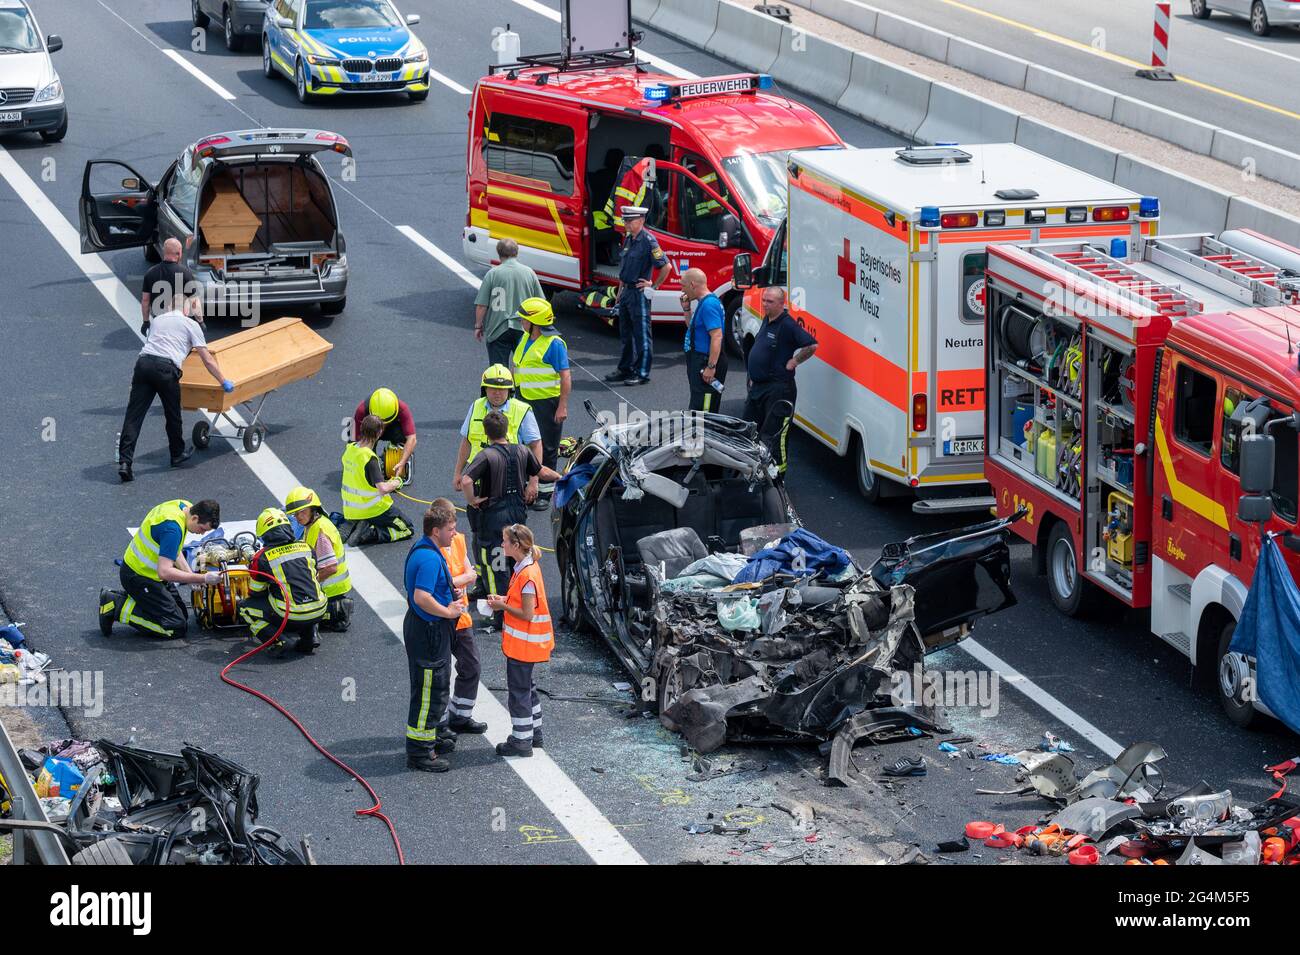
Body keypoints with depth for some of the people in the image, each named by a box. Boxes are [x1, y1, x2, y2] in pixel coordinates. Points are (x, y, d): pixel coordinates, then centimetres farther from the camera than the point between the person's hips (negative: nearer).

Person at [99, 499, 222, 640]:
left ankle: (123, 597, 14)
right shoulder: (172, 528, -31)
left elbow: (174, 551, 14)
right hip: (138, 577, -10)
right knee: (177, 628, -9)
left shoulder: (183, 506, -1)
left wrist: (192, 576, 2)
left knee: (182, 613, 14)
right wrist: (204, 579, -30)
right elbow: (165, 572, -35)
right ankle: (117, 607, -5)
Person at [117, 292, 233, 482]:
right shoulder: (191, 324, 14)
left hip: (143, 362, 4)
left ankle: (124, 461, -10)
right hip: (166, 368, -4)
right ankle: (178, 455, 34)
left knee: (133, 415, -1)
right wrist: (224, 381, 22)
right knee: (173, 415, 16)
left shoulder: (158, 320, 27)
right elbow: (208, 361, 13)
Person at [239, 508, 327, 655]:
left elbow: (255, 593, 9)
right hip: (318, 612, 5)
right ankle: (310, 636, 19)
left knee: (245, 608, 15)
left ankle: (275, 641, 0)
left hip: (290, 617, -5)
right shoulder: (307, 547, 10)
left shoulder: (261, 558, -3)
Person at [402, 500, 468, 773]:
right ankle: (419, 752, 3)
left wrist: (450, 595, 12)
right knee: (429, 692, -3)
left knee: (434, 690, 23)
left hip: (420, 626, 11)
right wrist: (448, 611, -20)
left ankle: (428, 738, 36)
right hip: (429, 631, -11)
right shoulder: (430, 558, -25)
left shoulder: (421, 550, 10)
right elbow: (421, 597, -34)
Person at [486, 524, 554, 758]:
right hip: (524, 642, 10)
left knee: (518, 691, 0)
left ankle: (521, 741, 8)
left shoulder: (527, 575, -25)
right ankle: (534, 734, 32)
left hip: (522, 643, -10)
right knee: (526, 687, 20)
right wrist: (503, 600, 2)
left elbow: (527, 614, -24)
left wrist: (503, 606, -12)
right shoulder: (526, 568, 5)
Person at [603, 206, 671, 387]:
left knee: (642, 335, -3)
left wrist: (654, 286, -12)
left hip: (639, 293, -9)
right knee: (626, 334, 15)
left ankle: (642, 373, 1)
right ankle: (625, 369, 24)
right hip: (626, 292, 9)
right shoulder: (628, 240, 12)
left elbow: (666, 266, -18)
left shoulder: (648, 241, -14)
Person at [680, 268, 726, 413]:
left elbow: (717, 336, -25)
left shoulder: (709, 304, -18)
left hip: (706, 362, -11)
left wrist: (711, 367, -27)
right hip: (699, 361, 11)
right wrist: (686, 309, 15)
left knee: (701, 412, -11)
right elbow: (692, 327, 29)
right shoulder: (703, 302, 15)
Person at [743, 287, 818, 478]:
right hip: (757, 386, 10)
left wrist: (794, 362, -17)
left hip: (778, 388, -10)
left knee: (773, 435, -7)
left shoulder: (787, 325, -17)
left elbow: (811, 345, -25)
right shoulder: (766, 320, 12)